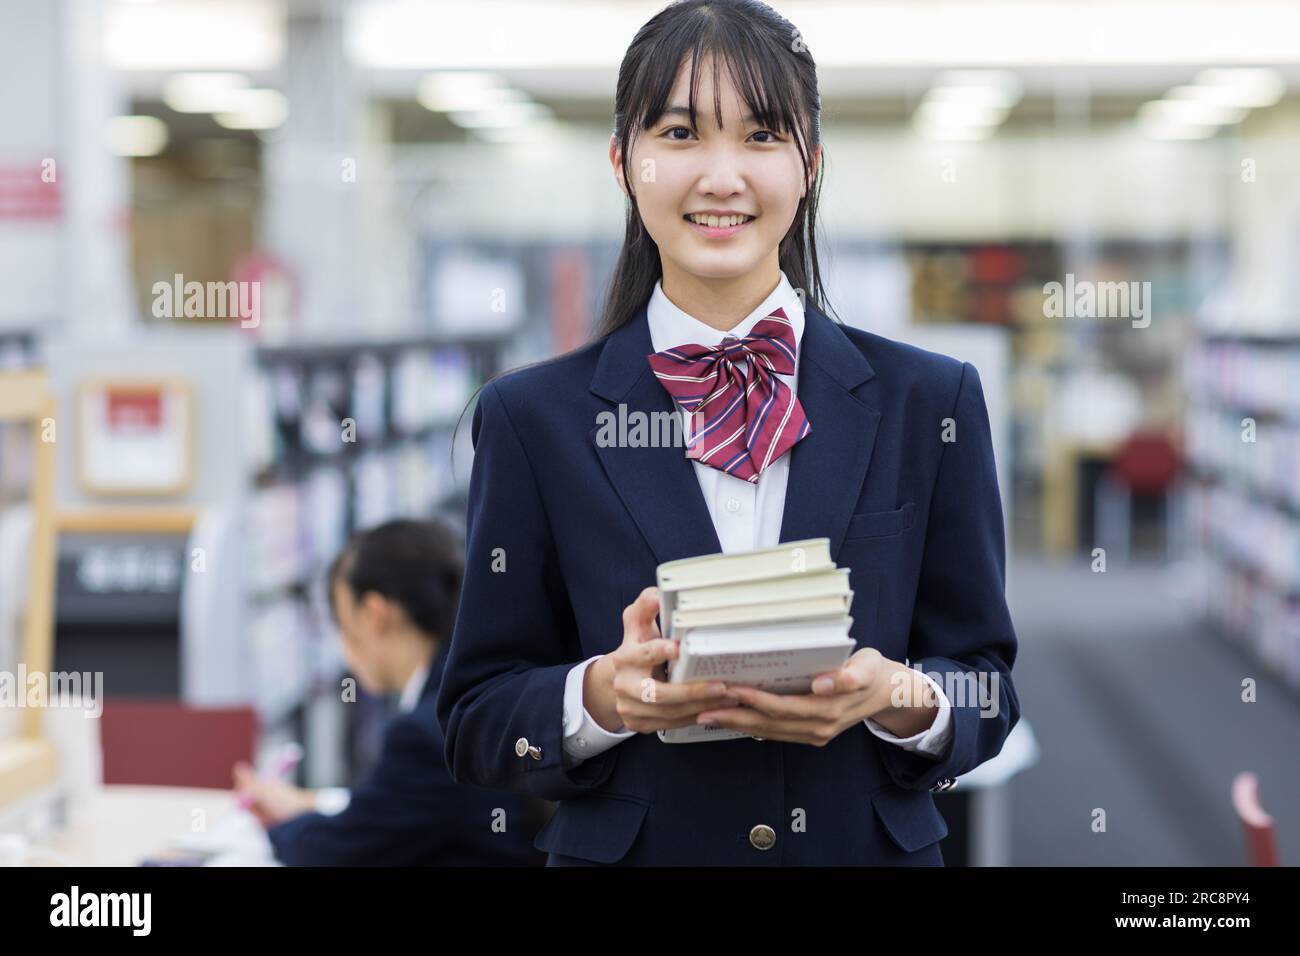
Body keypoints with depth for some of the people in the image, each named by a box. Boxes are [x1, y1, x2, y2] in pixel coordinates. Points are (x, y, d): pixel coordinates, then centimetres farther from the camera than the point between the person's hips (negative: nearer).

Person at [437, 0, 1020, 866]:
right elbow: (477, 724, -4)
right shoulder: (533, 418, -5)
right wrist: (603, 695, -22)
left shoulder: (927, 402, -3)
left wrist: (900, 698, -20)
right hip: (627, 846, -1)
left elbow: (988, 693, 0)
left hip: (870, 844, 1)